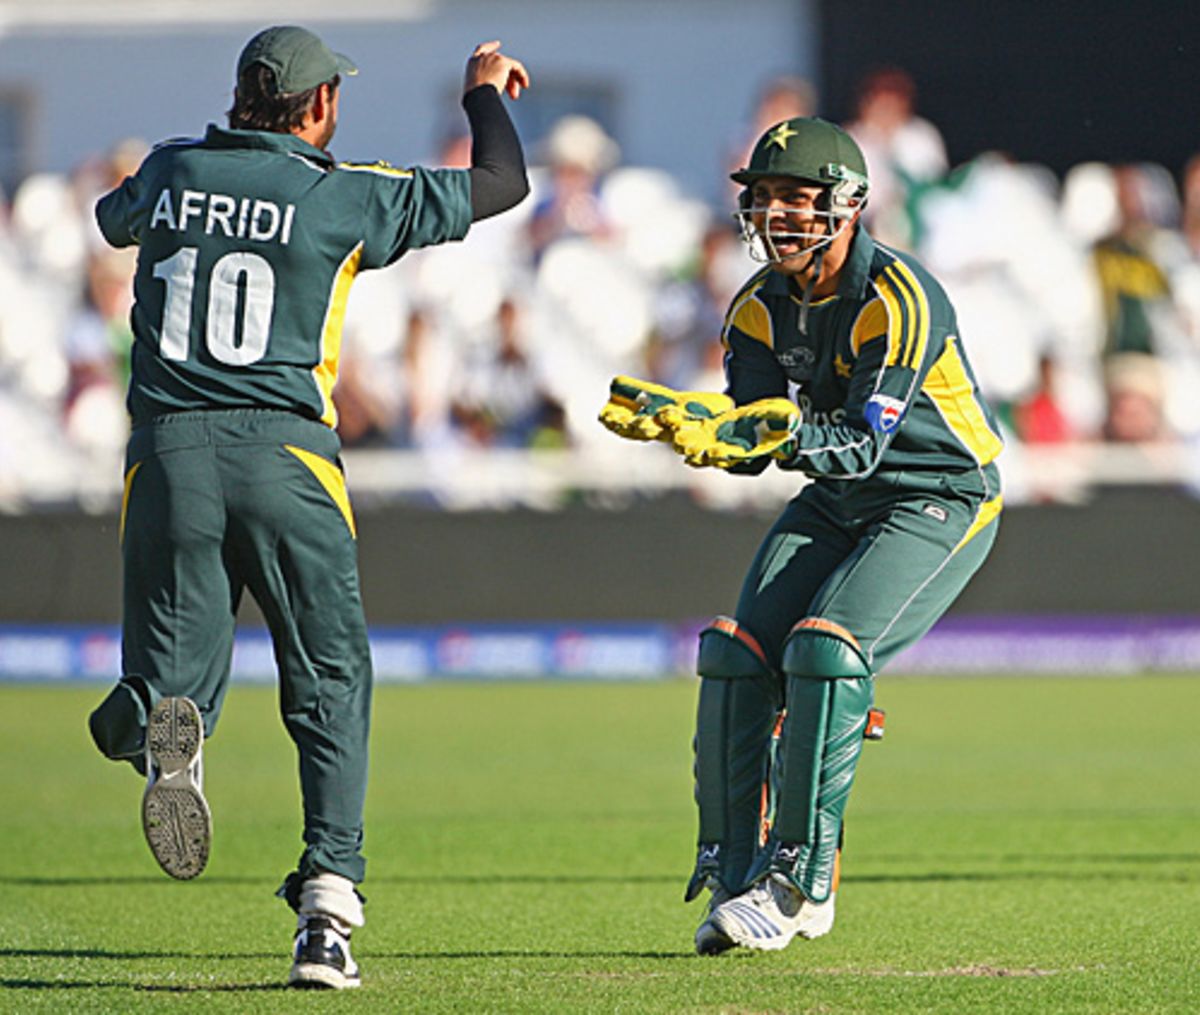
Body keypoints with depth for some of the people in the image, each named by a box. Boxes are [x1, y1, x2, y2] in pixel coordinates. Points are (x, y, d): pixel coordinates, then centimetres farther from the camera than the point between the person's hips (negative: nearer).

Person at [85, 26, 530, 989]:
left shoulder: (169, 172, 10)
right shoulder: (347, 196, 1)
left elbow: (113, 217, 36)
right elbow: (502, 185, 11)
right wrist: (486, 92, 31)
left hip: (168, 456, 2)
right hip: (284, 456, -2)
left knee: (169, 677, 9)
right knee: (332, 688, 9)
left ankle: (162, 728, -29)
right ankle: (329, 901, -5)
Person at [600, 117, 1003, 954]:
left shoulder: (899, 299, -24)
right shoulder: (762, 307, -1)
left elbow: (862, 442, -30)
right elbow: (755, 437, -7)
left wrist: (774, 433, -44)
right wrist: (681, 420, -26)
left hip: (944, 500, -7)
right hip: (837, 504, 7)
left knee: (827, 649, -25)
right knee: (739, 655, -8)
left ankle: (801, 883, -18)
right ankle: (731, 872, 3)